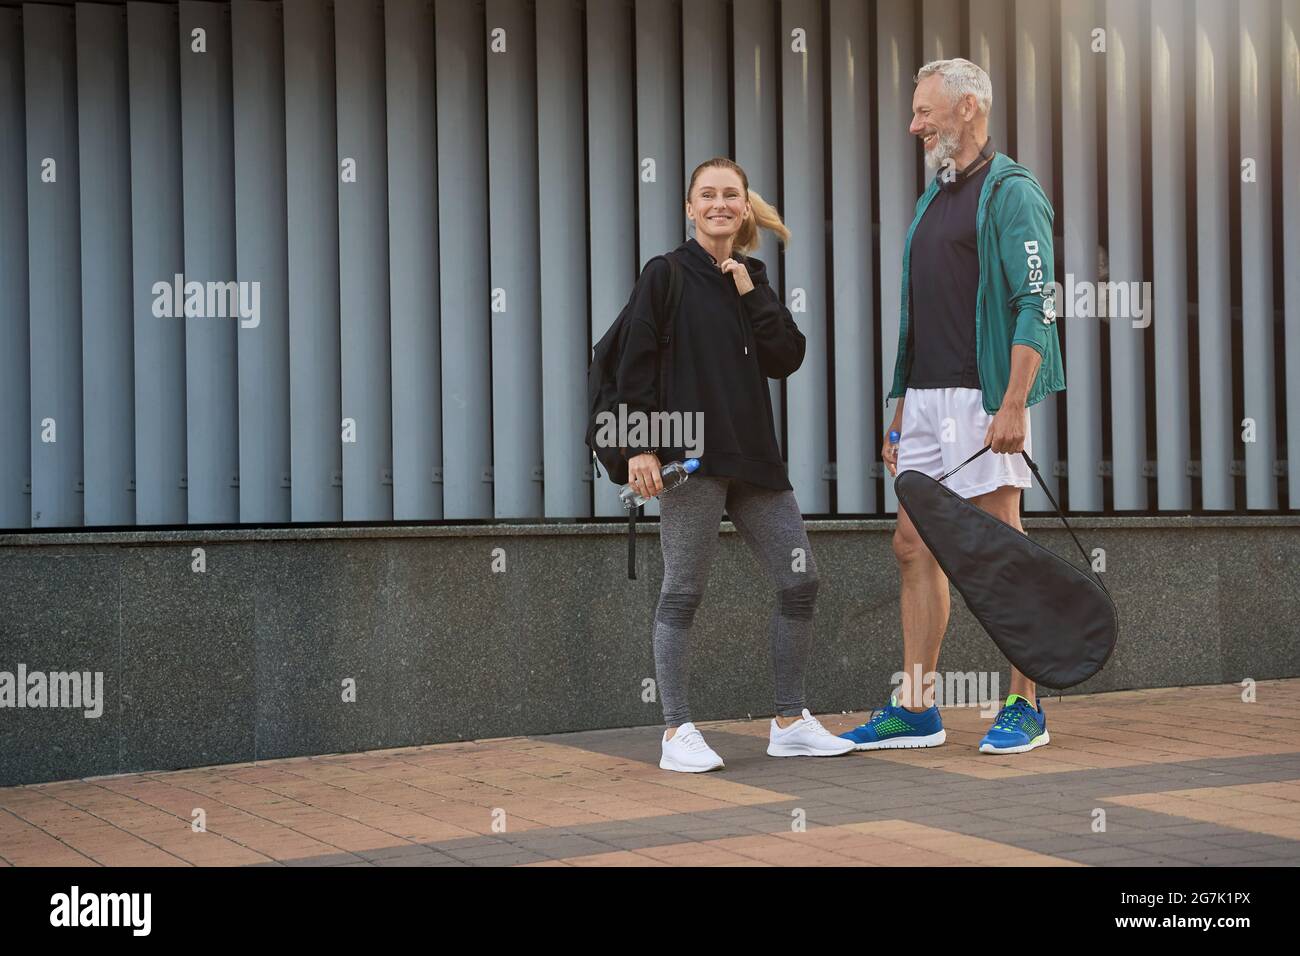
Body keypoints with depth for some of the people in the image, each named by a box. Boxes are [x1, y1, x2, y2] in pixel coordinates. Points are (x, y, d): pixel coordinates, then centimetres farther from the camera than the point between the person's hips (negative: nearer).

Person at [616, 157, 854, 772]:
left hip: (754, 456, 6)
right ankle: (677, 733, 4)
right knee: (683, 593, -3)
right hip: (690, 458, -6)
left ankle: (790, 724, 14)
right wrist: (639, 446, -15)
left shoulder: (753, 281, 17)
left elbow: (787, 359, 5)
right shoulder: (666, 276, 1)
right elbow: (637, 367, -5)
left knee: (800, 582, 3)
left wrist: (752, 295, -2)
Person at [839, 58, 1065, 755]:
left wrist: (1014, 404, -23)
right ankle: (914, 710, 11)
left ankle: (1025, 710, 4)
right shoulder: (931, 201, 21)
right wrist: (900, 414, 19)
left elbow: (1035, 306, -14)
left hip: (982, 397, -8)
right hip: (926, 396, 8)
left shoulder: (1010, 191, -5)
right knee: (913, 547, 6)